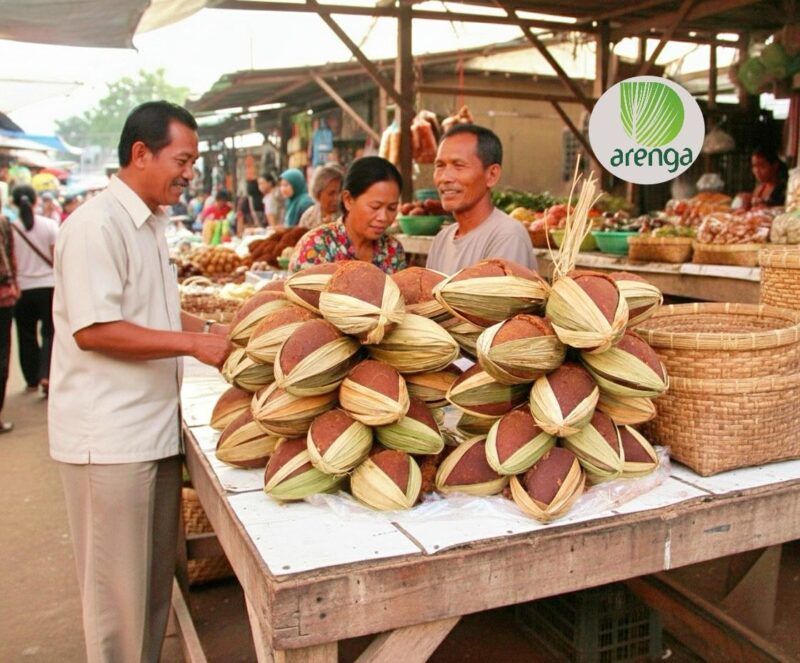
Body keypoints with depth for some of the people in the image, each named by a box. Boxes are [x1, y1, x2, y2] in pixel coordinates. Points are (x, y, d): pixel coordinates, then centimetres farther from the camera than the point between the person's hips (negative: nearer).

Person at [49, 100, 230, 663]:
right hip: (109, 436, -9)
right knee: (119, 588, 4)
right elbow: (94, 329, -22)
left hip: (153, 426, 9)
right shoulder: (97, 224, -16)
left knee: (155, 580, 18)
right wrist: (193, 343, -21)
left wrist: (212, 330, 10)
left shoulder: (149, 223, 14)